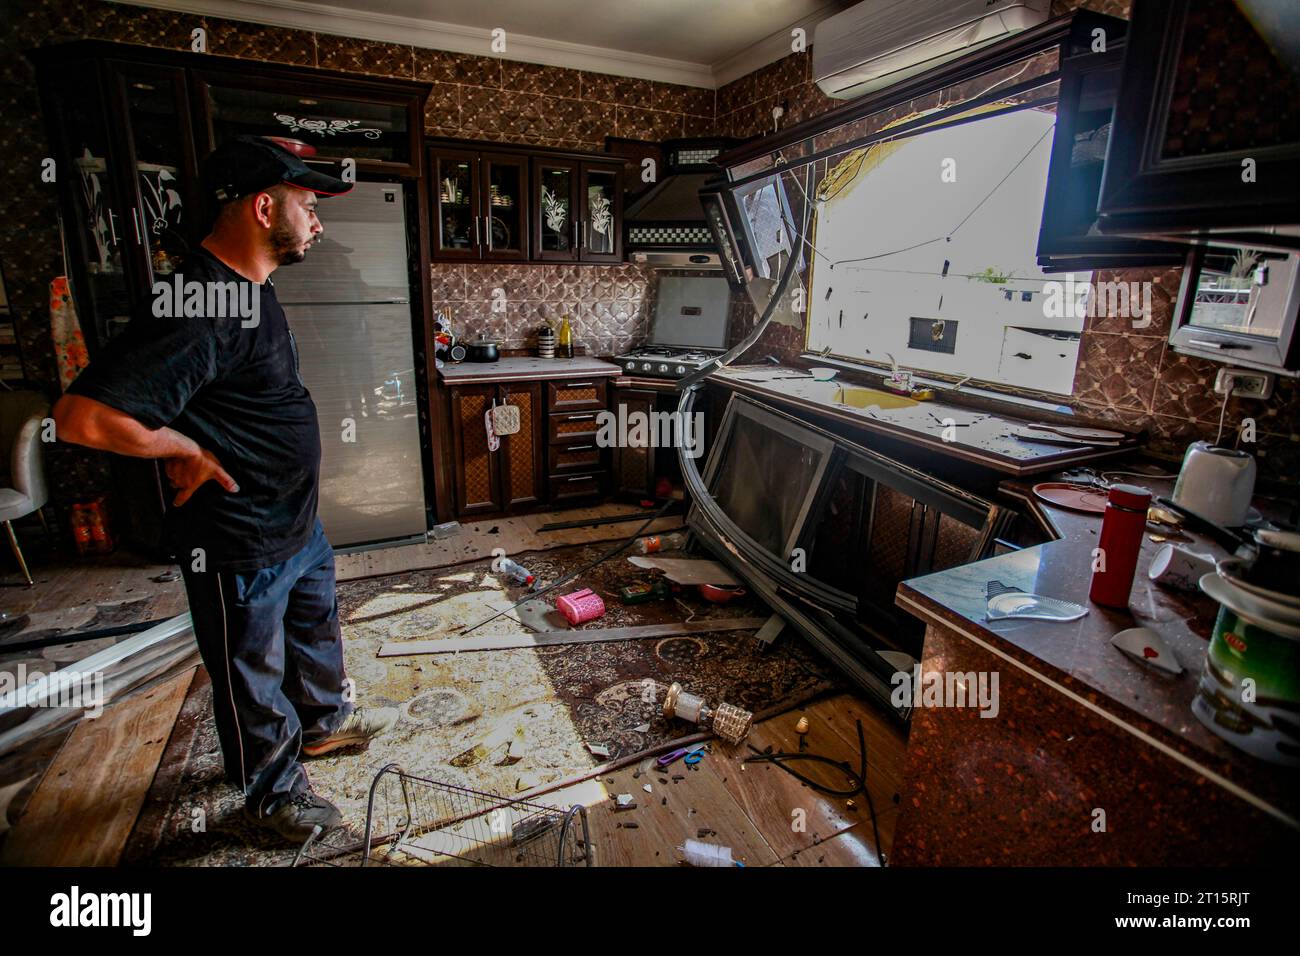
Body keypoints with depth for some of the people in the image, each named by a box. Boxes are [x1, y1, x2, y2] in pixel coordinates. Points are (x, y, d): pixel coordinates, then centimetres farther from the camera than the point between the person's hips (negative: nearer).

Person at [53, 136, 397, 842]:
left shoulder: (248, 288, 4)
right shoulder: (198, 309, -29)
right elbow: (83, 417, -34)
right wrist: (188, 451, -21)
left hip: (299, 522, 9)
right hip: (241, 547, -9)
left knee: (317, 635, 28)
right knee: (254, 678, 14)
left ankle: (324, 722, 53)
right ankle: (274, 794, 37)